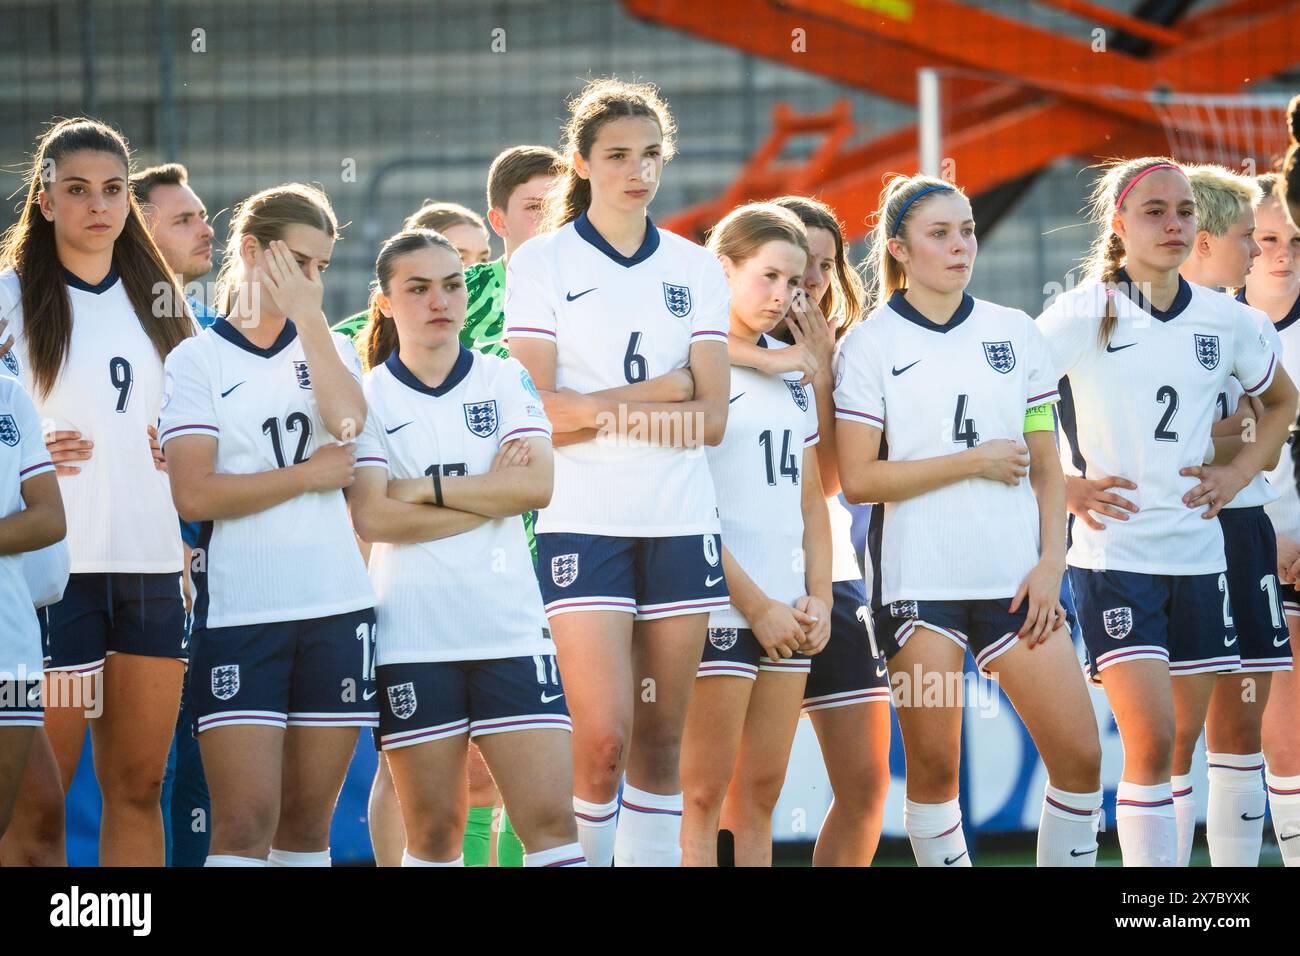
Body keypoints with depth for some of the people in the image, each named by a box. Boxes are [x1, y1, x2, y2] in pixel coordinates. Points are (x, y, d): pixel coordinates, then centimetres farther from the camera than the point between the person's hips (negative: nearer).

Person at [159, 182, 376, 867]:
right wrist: (312, 474, -6)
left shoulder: (331, 347, 14)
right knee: (245, 821, -13)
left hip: (336, 606, 4)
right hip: (239, 612, -3)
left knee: (308, 817, 7)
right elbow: (194, 495, -9)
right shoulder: (196, 361, 3)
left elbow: (349, 424, -9)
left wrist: (307, 315, -7)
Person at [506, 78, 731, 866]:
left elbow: (711, 418, 2)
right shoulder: (542, 263, 1)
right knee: (604, 737, -13)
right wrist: (659, 395, -8)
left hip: (681, 522, 3)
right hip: (583, 524, -3)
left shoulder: (695, 268, 10)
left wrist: (604, 410, -10)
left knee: (662, 740, 3)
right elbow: (536, 410, -8)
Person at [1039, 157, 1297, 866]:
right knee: (1150, 742, -16)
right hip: (1113, 557, -5)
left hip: (1198, 558, 5)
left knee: (1178, 749, 8)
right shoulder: (1081, 316, -7)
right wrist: (1065, 487, -8)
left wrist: (1240, 471, 9)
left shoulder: (1225, 321, 6)